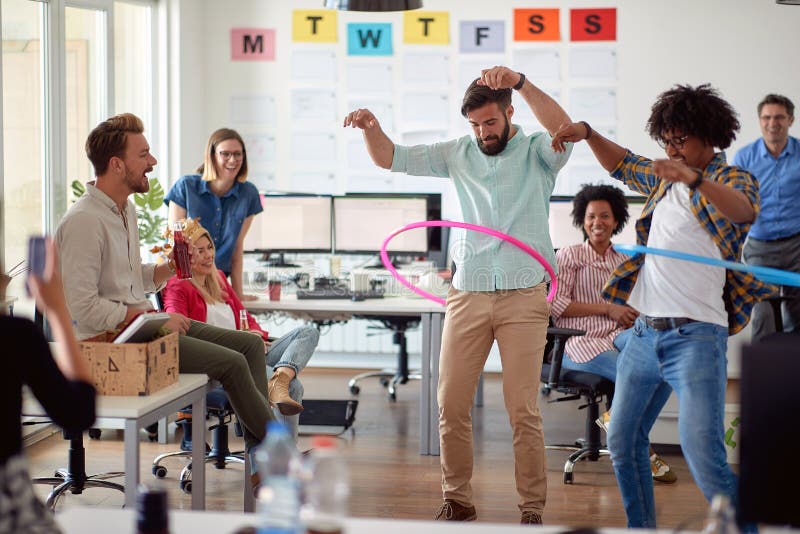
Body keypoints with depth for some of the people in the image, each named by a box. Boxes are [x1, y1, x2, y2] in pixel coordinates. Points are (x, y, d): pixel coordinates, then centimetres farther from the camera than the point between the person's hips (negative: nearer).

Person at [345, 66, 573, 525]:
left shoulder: (537, 152, 2)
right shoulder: (459, 154, 13)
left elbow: (562, 128, -20)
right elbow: (391, 158, 13)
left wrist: (522, 82, -34)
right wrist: (371, 127, -9)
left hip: (524, 296, -3)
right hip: (468, 293, 4)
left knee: (523, 409, -4)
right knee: (452, 404, 2)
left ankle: (533, 509, 6)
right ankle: (458, 500, 16)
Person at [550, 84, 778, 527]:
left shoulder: (732, 179, -3)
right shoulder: (662, 178, 17)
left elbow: (744, 210, -26)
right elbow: (621, 164, 34)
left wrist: (694, 179, -44)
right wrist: (587, 134, 14)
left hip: (695, 336, -7)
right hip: (645, 332, 8)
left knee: (703, 453, -18)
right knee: (624, 442, 12)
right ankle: (641, 527, 24)